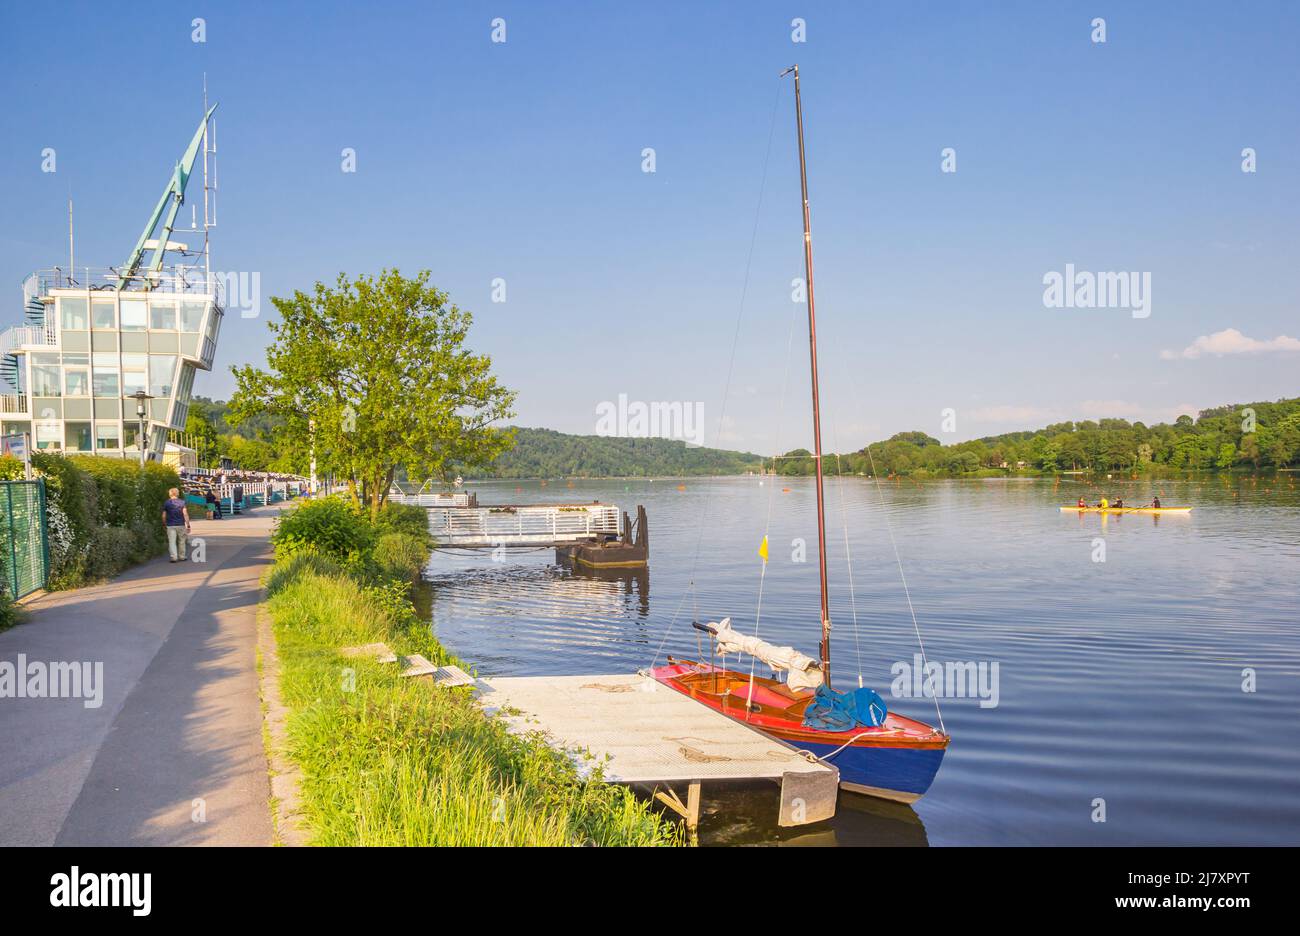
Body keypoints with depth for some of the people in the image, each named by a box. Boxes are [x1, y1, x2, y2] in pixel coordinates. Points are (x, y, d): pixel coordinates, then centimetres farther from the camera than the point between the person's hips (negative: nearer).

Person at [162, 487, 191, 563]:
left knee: (172, 542, 0)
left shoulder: (166, 503, 2)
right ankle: (182, 557, 16)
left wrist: (164, 524, 18)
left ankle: (173, 557, -10)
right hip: (181, 525, 0)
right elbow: (185, 514, -10)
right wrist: (188, 525, -9)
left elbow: (164, 516, 4)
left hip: (170, 525, 0)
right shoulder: (182, 502, -2)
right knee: (181, 541, 11)